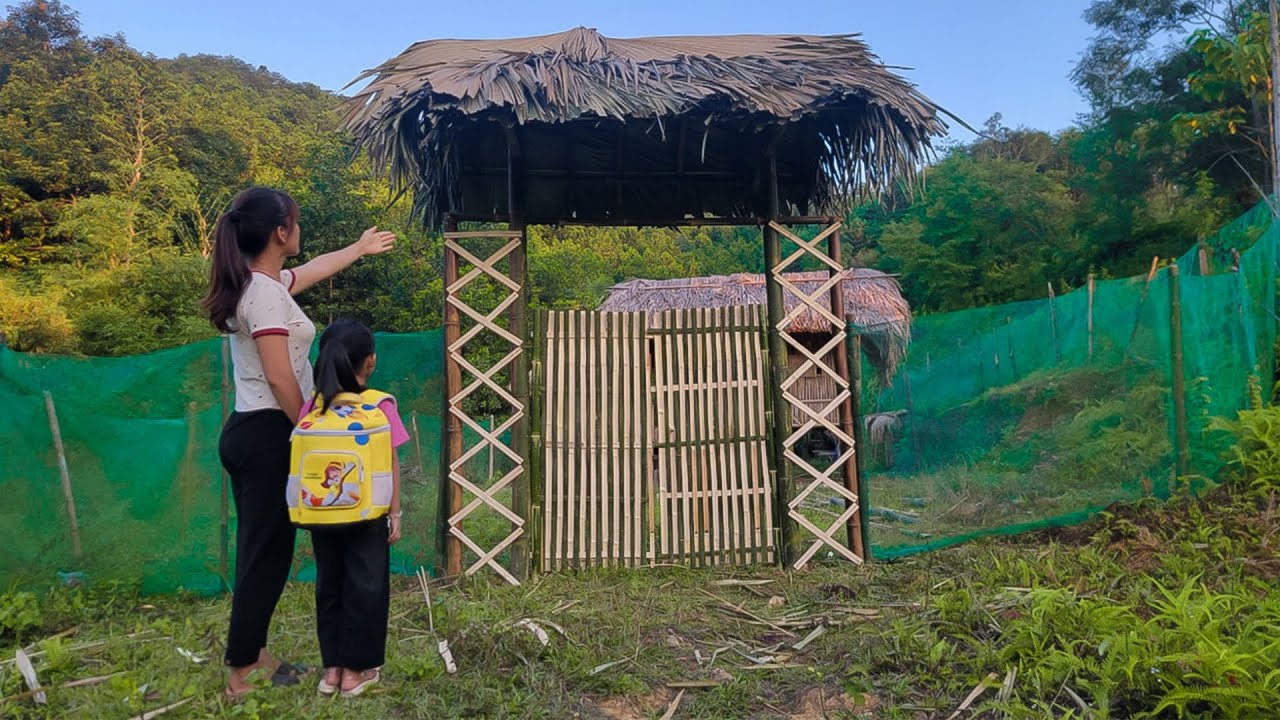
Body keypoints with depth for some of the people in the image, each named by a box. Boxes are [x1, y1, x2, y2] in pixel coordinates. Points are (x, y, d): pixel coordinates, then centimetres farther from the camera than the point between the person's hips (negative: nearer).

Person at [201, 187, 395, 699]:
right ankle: (242, 674, 13)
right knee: (267, 555, 0)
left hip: (250, 431, 10)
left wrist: (360, 248, 46)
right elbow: (280, 379, -21)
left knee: (262, 551, 18)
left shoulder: (259, 283, 12)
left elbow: (316, 269, 32)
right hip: (268, 435, -10)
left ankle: (251, 654, 31)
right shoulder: (266, 293, -18)